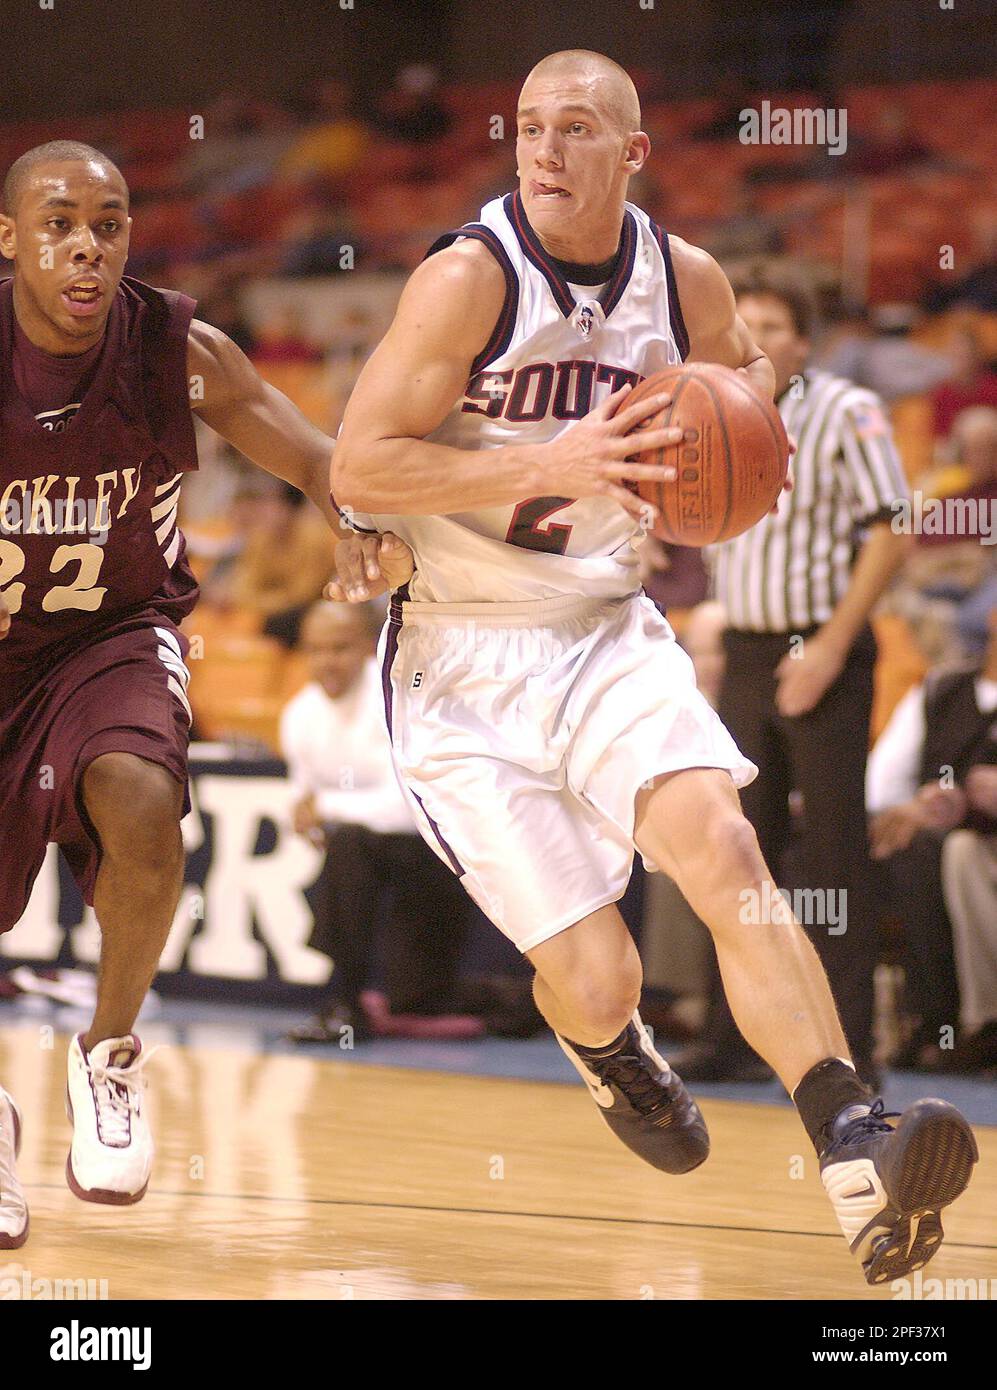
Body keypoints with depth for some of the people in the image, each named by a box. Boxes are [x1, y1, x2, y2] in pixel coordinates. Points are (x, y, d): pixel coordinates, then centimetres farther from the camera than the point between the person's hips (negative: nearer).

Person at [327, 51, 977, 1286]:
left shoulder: (685, 279, 0)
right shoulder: (470, 278, -16)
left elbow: (740, 365, 23)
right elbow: (355, 468, -19)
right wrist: (553, 462, -28)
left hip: (606, 636, 4)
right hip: (462, 662, -3)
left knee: (721, 847, -25)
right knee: (593, 977, -8)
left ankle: (854, 1155, -32)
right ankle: (607, 1051, 33)